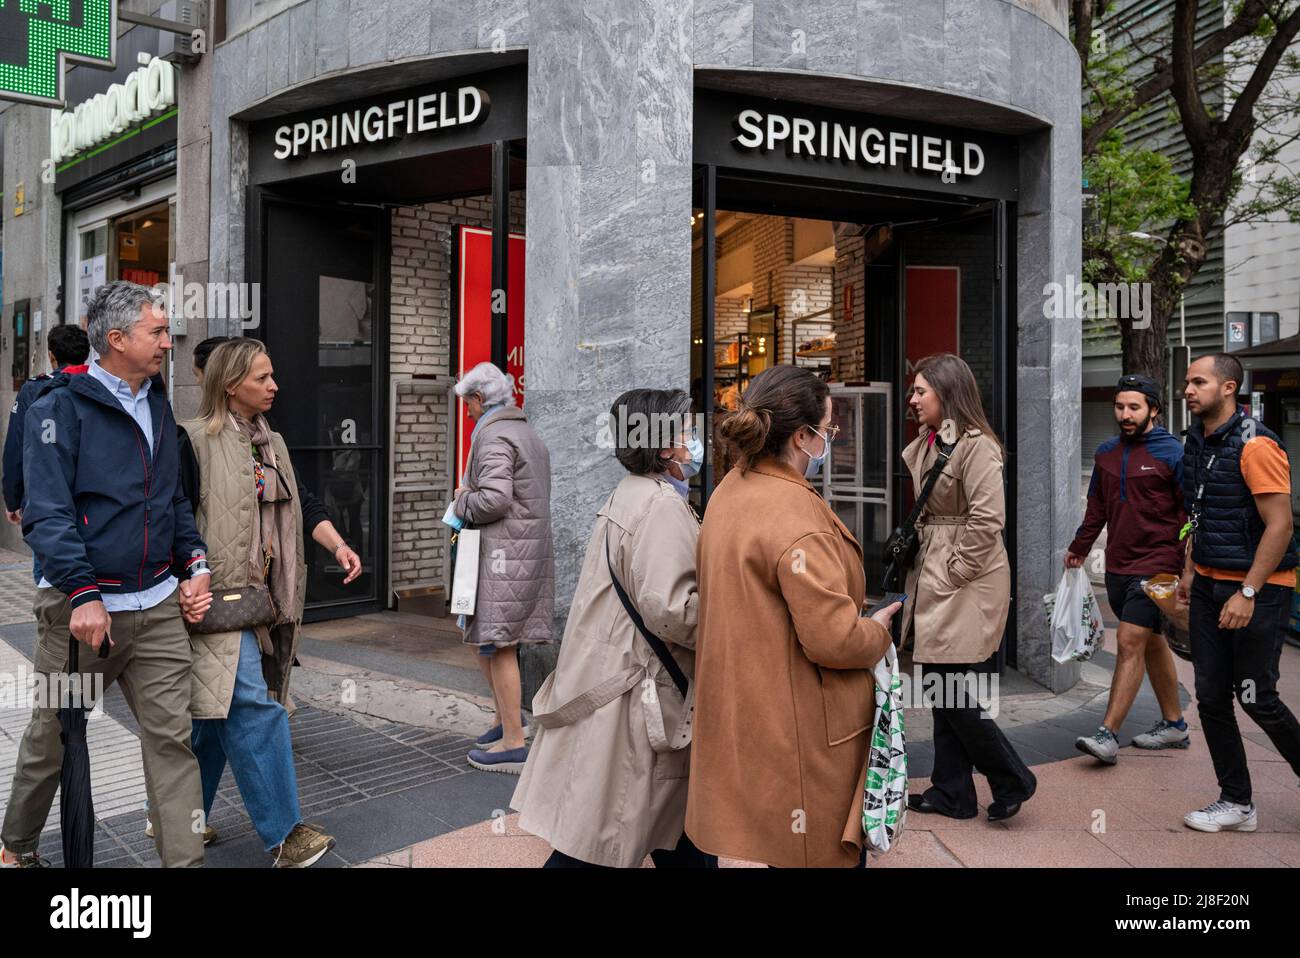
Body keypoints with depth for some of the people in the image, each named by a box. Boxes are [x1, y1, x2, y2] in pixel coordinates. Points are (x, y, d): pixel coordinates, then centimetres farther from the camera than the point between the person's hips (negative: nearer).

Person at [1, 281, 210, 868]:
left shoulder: (159, 410, 13)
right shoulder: (60, 409, -7)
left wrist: (195, 560, 5)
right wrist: (84, 594, -23)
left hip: (157, 607, 5)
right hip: (81, 607, -4)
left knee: (172, 737, 0)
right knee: (52, 737, 13)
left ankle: (185, 859, 5)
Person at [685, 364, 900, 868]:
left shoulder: (729, 490, 5)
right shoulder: (796, 514, -24)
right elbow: (834, 640, -25)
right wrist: (878, 629, -4)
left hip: (743, 719, 9)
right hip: (801, 734, -9)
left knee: (773, 842, 20)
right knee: (815, 851, 8)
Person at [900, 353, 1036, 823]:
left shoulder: (976, 446, -15)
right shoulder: (928, 444, 13)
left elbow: (987, 520, -22)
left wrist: (952, 573, -16)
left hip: (967, 585, -9)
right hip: (934, 581, 9)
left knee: (956, 695, -4)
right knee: (941, 692, 13)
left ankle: (1012, 780, 15)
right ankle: (951, 793, 23)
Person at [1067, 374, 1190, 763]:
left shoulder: (1172, 454, -8)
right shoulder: (1106, 453, 10)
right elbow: (1097, 507, 21)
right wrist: (1079, 547, 22)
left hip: (1156, 565, -7)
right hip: (1117, 566, 7)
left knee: (1130, 642, -12)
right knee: (1152, 643, 16)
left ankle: (1108, 735, -12)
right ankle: (1174, 725, 29)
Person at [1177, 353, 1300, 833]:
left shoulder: (1256, 445, -16)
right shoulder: (1196, 440, 10)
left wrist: (1247, 593, -22)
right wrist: (1189, 571, 17)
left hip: (1257, 587, -8)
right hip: (1208, 585, 8)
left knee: (1256, 698, -1)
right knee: (1211, 698, 7)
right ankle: (1236, 803, 17)